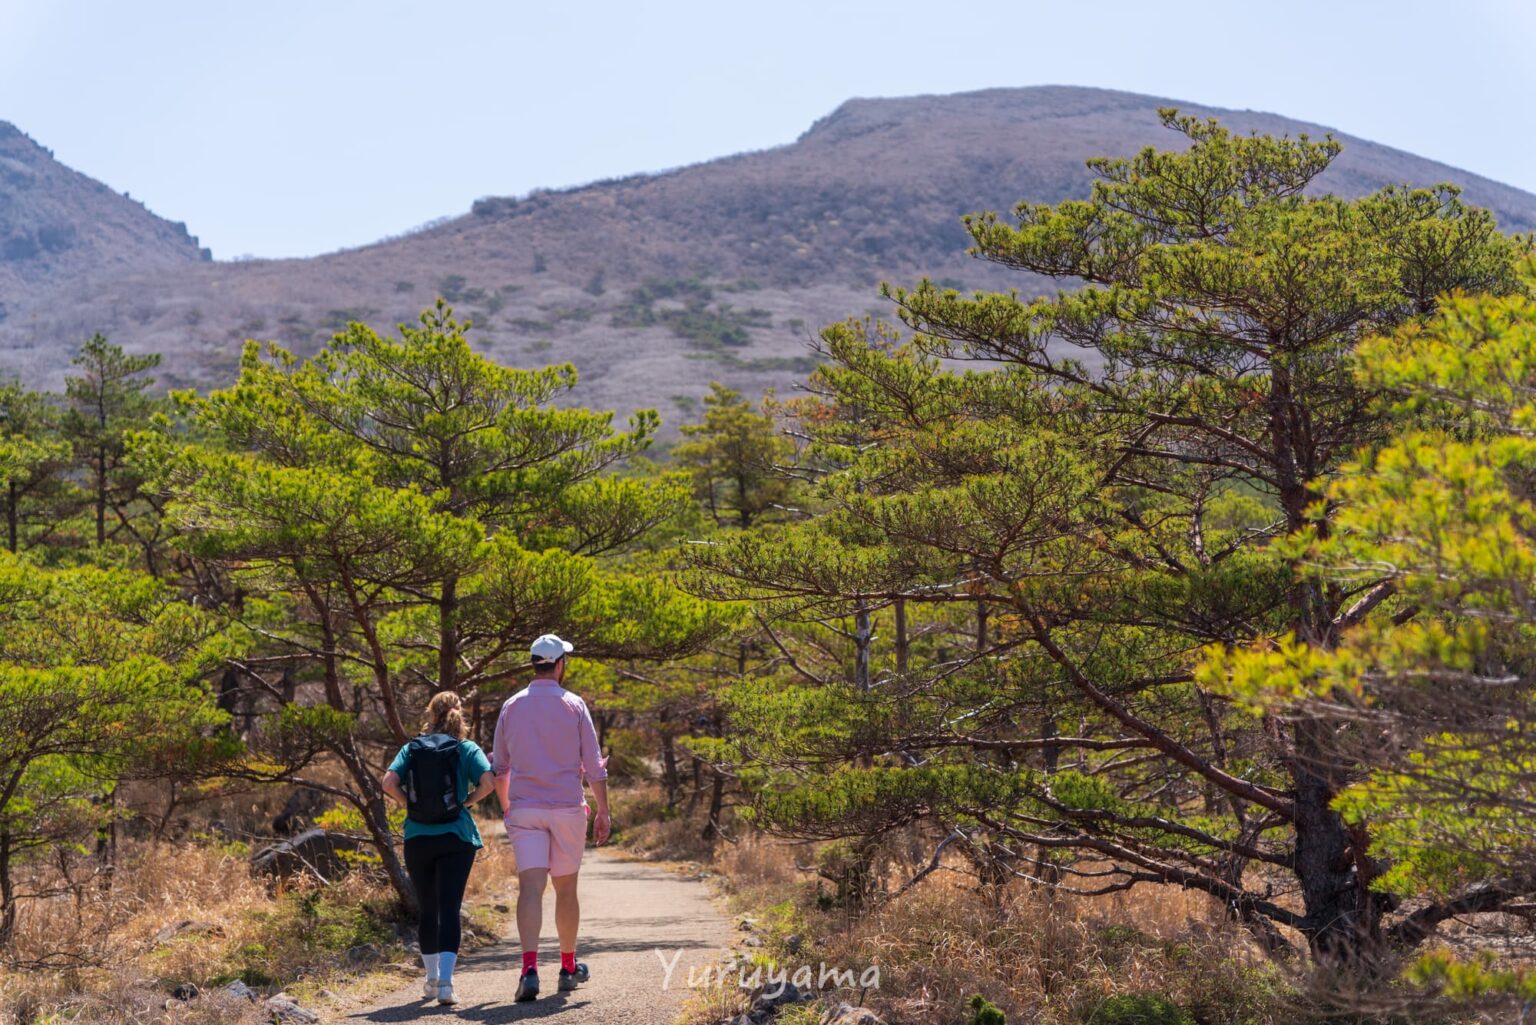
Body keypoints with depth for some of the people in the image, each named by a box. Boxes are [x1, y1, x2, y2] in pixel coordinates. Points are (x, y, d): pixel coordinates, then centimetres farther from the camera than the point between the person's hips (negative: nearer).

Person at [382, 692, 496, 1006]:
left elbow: (389, 783, -8)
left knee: (427, 910, 15)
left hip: (417, 838, 2)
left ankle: (431, 979, 27)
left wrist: (410, 805, 5)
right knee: (449, 909, -4)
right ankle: (445, 981, -17)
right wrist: (466, 802, 2)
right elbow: (488, 783, -13)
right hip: (456, 837, -2)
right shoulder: (467, 749, 1)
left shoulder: (412, 749, 5)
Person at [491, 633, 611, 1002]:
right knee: (566, 889, 12)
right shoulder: (573, 705, -2)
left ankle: (529, 968, -23)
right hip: (567, 808, -1)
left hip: (524, 809, 1)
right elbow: (594, 766, -3)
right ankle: (569, 967, 24)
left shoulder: (511, 706, 5)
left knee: (530, 887, -7)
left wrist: (505, 807, 25)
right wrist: (603, 812, 4)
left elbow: (499, 767, 12)